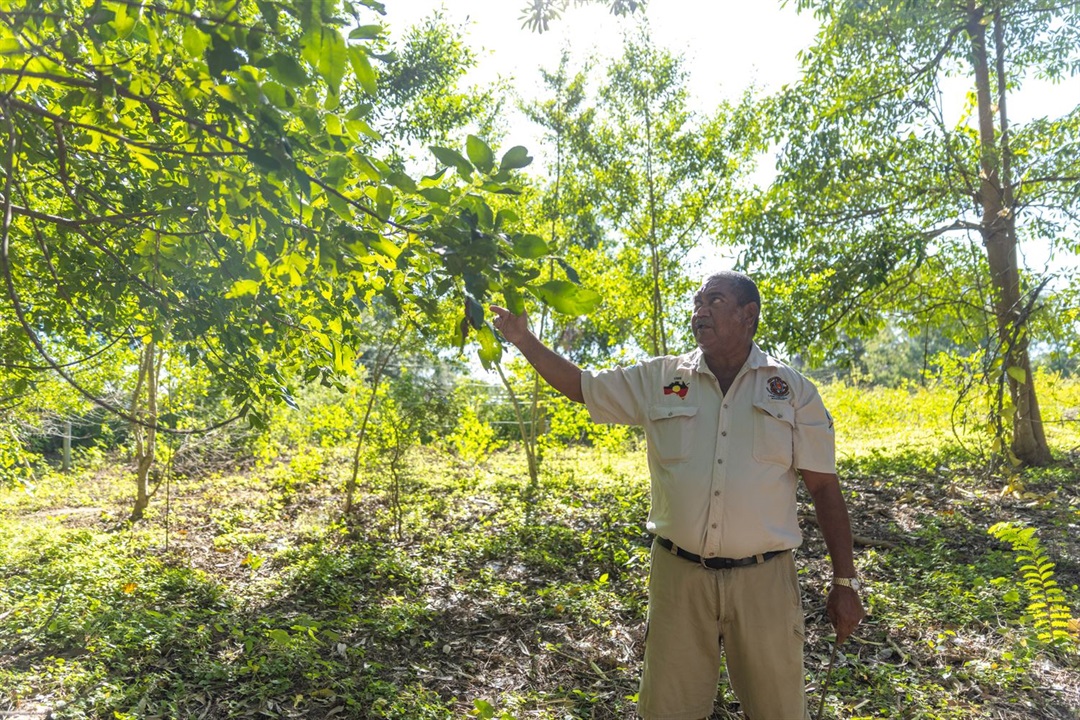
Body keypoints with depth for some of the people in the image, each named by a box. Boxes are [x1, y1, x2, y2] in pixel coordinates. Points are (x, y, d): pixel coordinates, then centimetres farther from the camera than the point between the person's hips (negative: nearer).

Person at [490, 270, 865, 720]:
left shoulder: (793, 391, 1)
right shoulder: (659, 380, 4)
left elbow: (824, 487, 2)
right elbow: (580, 386, 10)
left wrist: (845, 583, 1)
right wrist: (523, 340, 2)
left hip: (764, 580, -1)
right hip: (679, 576, 1)